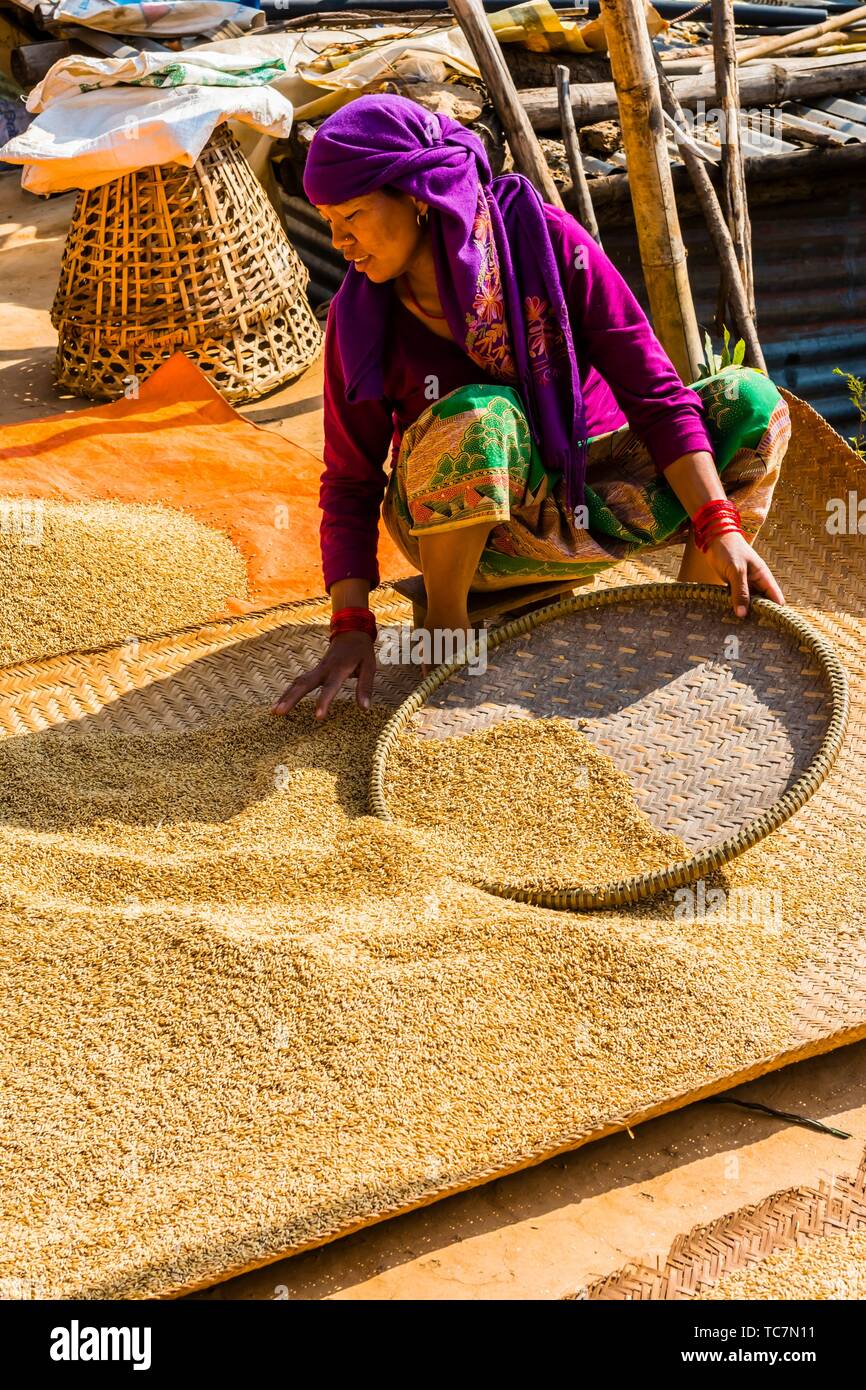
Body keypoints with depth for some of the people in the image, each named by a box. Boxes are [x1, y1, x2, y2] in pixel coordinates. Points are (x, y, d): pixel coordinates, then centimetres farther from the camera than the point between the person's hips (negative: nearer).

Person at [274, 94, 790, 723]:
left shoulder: (545, 239, -15)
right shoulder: (360, 319, -12)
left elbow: (653, 388, -16)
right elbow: (350, 484, -8)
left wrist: (719, 528, -24)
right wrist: (352, 624, -21)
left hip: (587, 494, 2)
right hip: (466, 535, -1)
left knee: (750, 399, -16)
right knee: (478, 417, -36)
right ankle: (445, 626, -16)